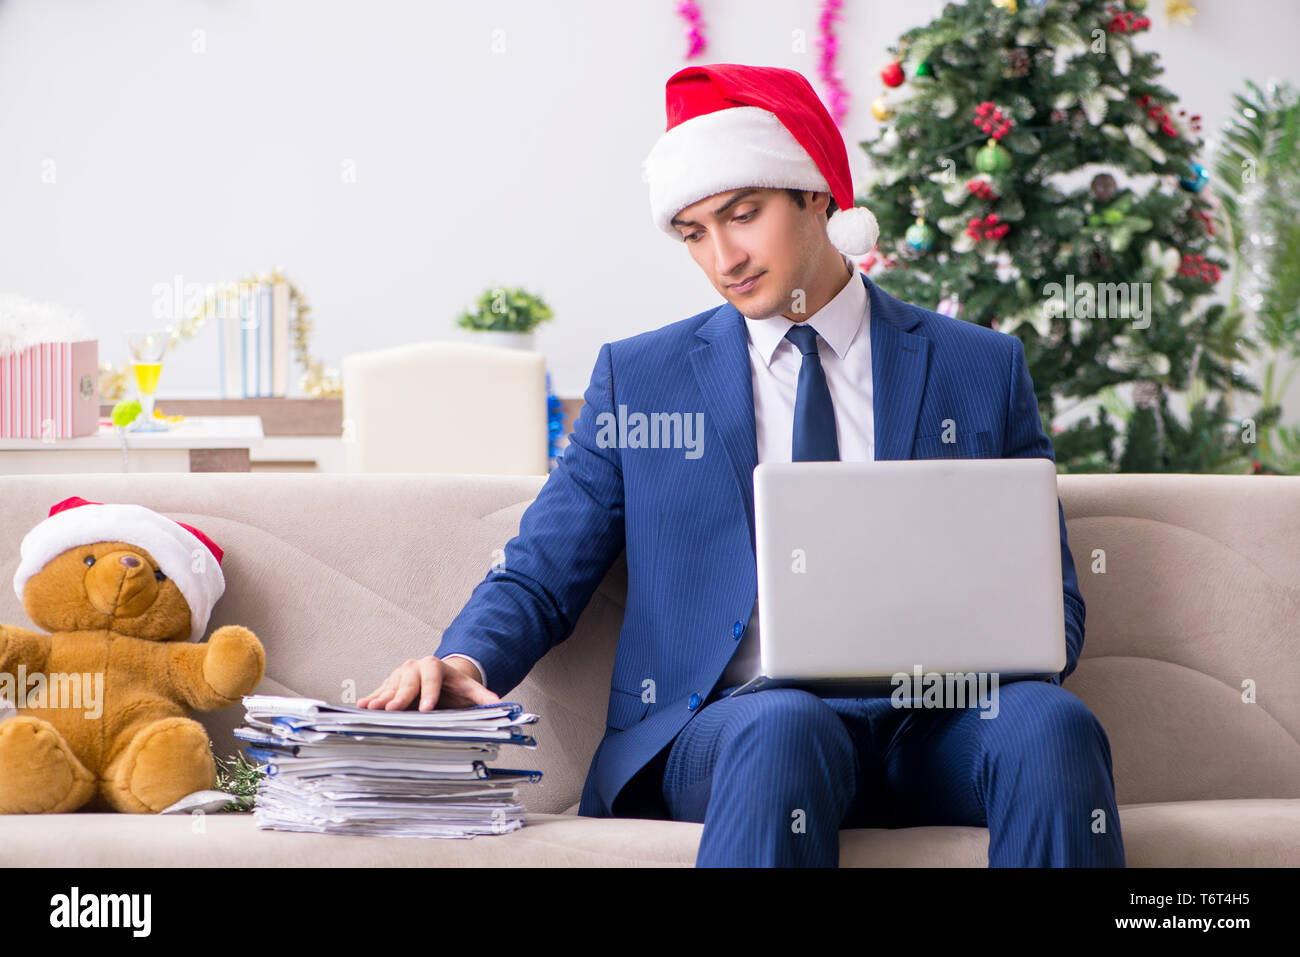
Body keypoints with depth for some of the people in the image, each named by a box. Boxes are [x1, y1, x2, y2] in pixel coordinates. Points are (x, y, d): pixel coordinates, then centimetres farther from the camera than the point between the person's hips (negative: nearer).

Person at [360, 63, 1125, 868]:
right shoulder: (640, 378, 15)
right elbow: (537, 581, 14)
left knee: (1052, 725, -33)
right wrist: (466, 660, -9)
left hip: (928, 726, 1)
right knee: (784, 729, -38)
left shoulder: (980, 369, 14)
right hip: (722, 727, -1)